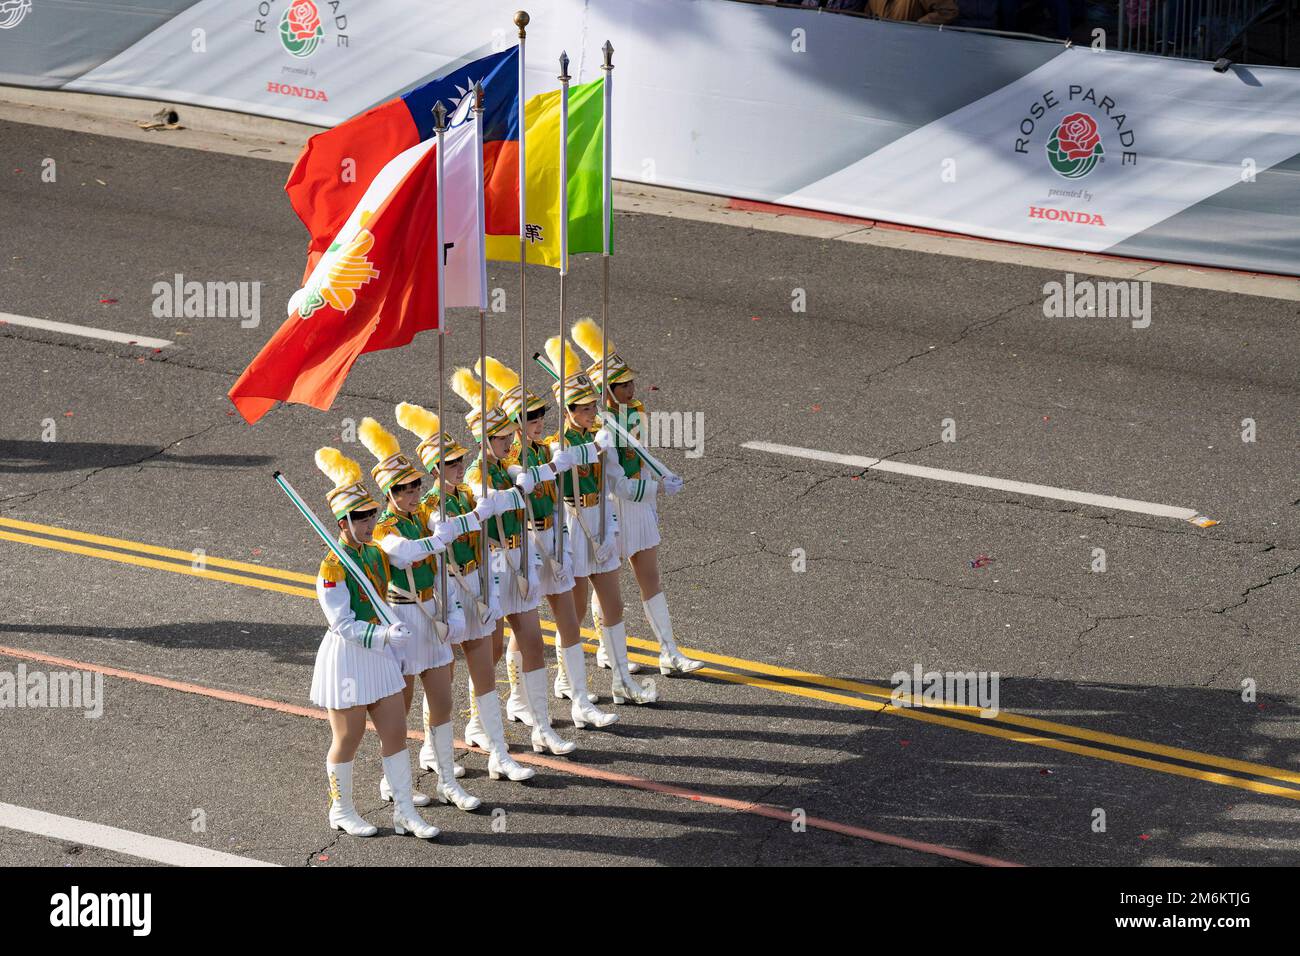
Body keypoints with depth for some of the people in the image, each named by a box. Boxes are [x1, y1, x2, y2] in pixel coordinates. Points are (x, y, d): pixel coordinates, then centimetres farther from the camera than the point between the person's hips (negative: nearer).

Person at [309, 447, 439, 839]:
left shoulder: (378, 555, 4)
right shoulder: (332, 567, -19)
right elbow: (343, 625, -23)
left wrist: (396, 653, 18)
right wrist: (384, 636, -35)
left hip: (380, 655, 7)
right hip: (345, 657, -7)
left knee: (395, 733, 6)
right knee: (348, 739, 6)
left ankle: (405, 813, 14)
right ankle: (342, 810, 24)